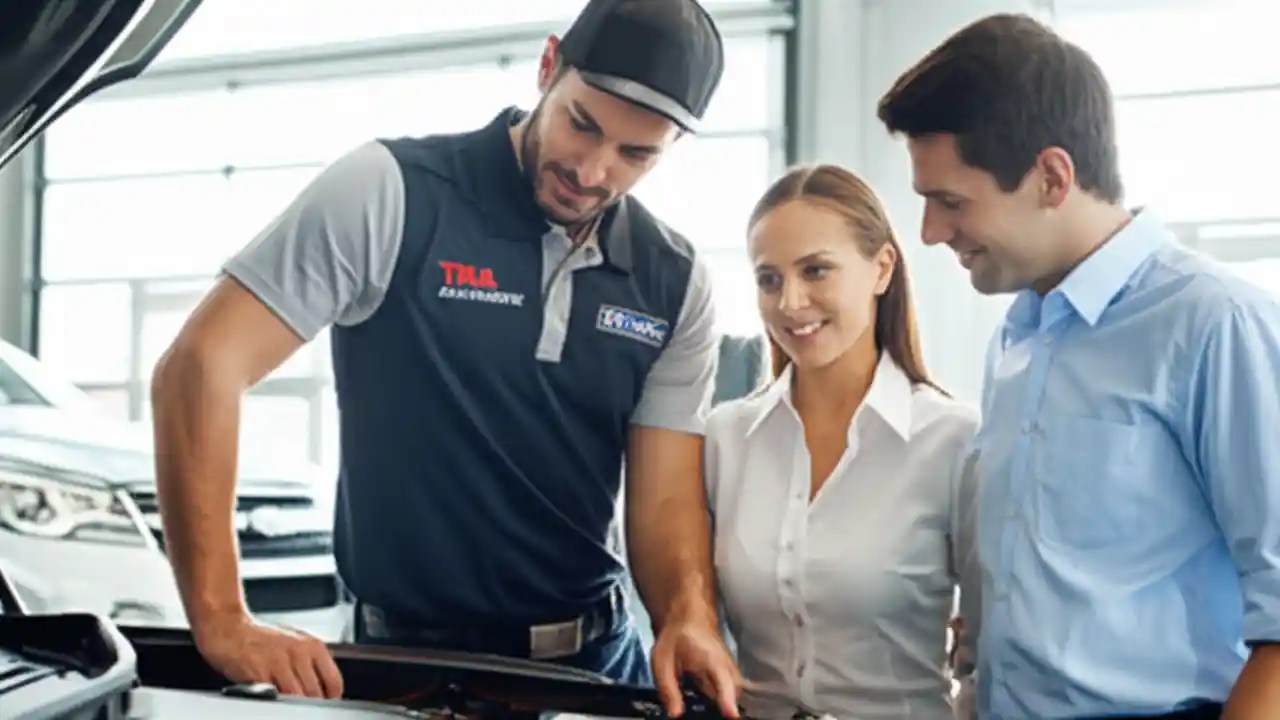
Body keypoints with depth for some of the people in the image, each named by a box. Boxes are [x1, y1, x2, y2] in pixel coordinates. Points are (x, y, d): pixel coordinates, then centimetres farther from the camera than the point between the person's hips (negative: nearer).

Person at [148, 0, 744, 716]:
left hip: (600, 655, 4)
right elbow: (200, 368, -19)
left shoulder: (675, 283, 0)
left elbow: (669, 497, -1)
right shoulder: (390, 191, -14)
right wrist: (224, 623, -25)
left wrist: (691, 620, -24)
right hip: (407, 657, -3)